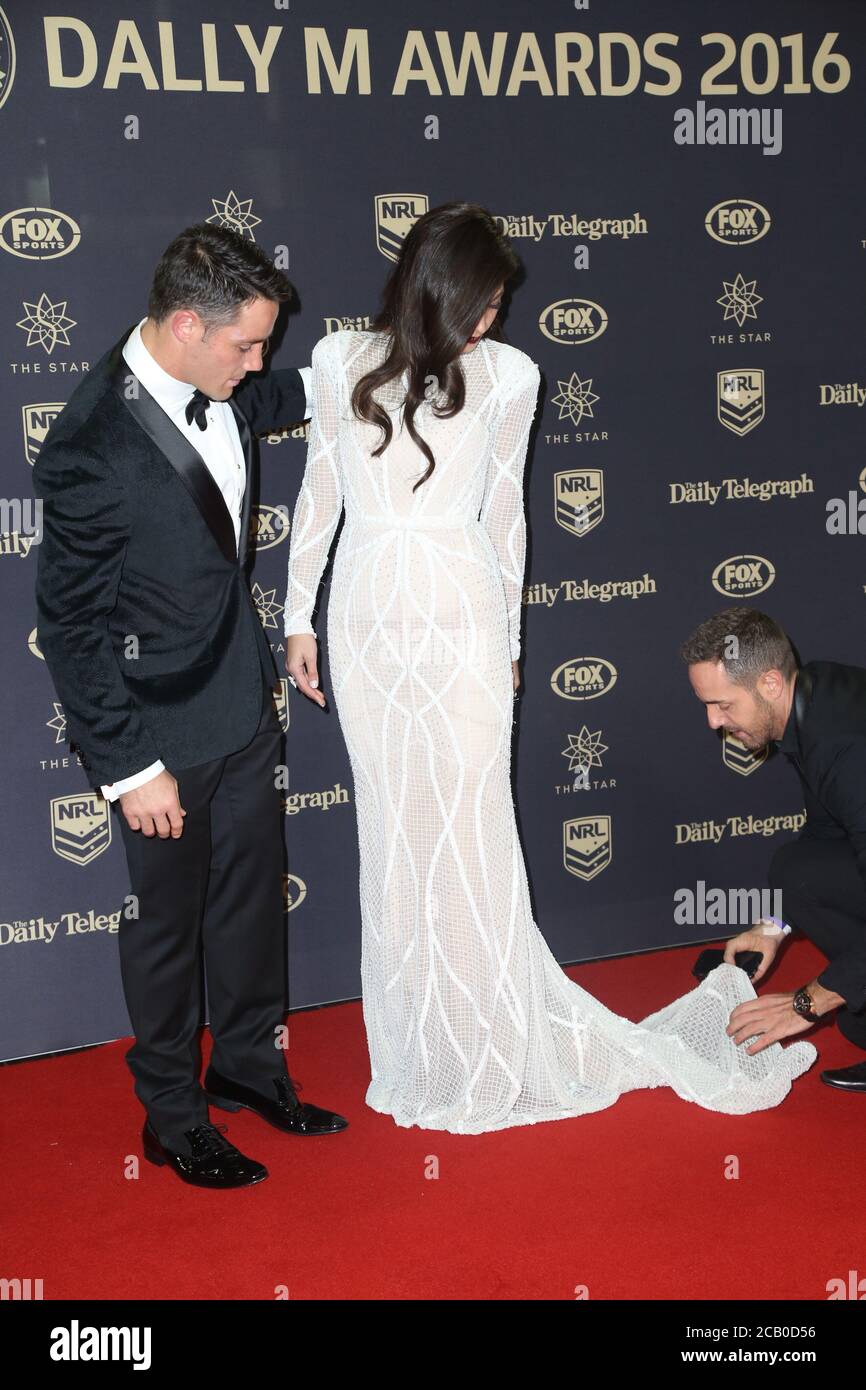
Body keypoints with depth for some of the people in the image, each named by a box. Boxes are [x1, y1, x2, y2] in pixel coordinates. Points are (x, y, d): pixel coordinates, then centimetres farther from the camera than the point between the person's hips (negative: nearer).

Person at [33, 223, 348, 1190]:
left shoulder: (214, 388, -6)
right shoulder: (94, 449, -27)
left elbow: (270, 402, 23)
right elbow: (69, 623, -20)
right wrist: (129, 765, -17)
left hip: (243, 701, 7)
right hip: (165, 729, -7)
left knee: (252, 892, 20)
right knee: (167, 921, 11)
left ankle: (248, 1063, 42)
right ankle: (172, 1117, 32)